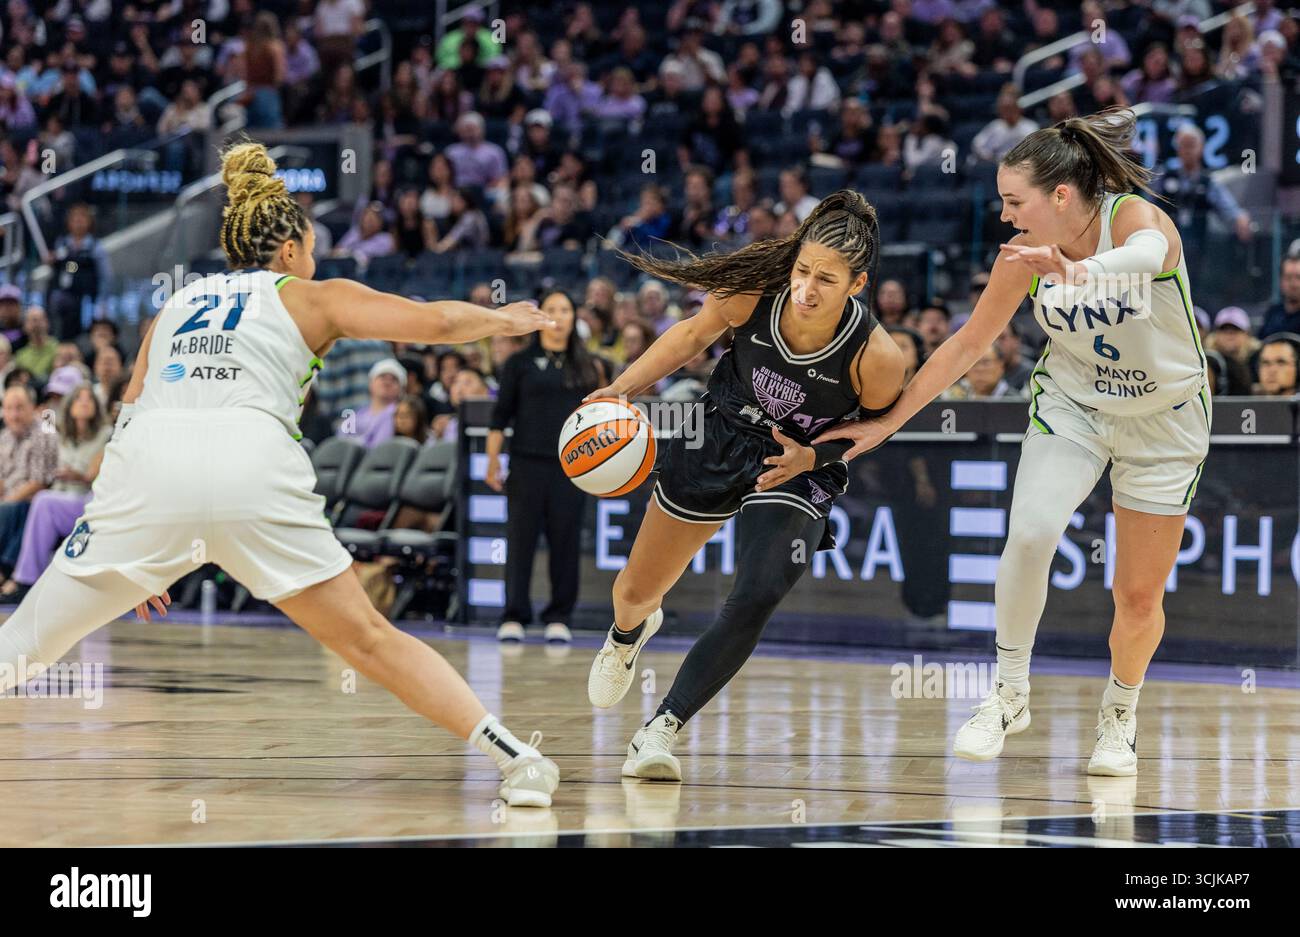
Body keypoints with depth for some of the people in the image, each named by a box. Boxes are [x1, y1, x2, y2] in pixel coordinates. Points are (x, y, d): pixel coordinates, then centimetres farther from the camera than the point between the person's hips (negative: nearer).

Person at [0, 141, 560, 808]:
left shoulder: (176, 306, 33)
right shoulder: (312, 298, 24)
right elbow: (434, 322, 15)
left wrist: (134, 562, 33)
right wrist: (501, 319, 35)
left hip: (150, 461, 2)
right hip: (253, 463, -1)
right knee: (371, 642, 9)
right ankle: (512, 756, 4)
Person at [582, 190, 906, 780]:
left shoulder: (876, 357, -31)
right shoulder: (755, 290, -26)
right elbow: (694, 335, -5)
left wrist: (812, 456, -24)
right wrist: (620, 390, -12)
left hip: (801, 469, -3)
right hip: (723, 438, 3)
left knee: (755, 603, -26)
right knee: (636, 592, 17)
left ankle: (663, 728, -11)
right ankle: (629, 633, 57)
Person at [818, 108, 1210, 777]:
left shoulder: (1138, 218, -26)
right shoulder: (1024, 254, -12)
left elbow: (1145, 256, -52)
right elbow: (968, 343, -1)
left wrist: (1074, 271, -75)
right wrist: (887, 423, 0)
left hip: (1163, 418, -2)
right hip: (1072, 402, 2)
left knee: (1138, 597, 2)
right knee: (1030, 531, -26)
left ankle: (1119, 714, 30)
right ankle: (1008, 693, -11)